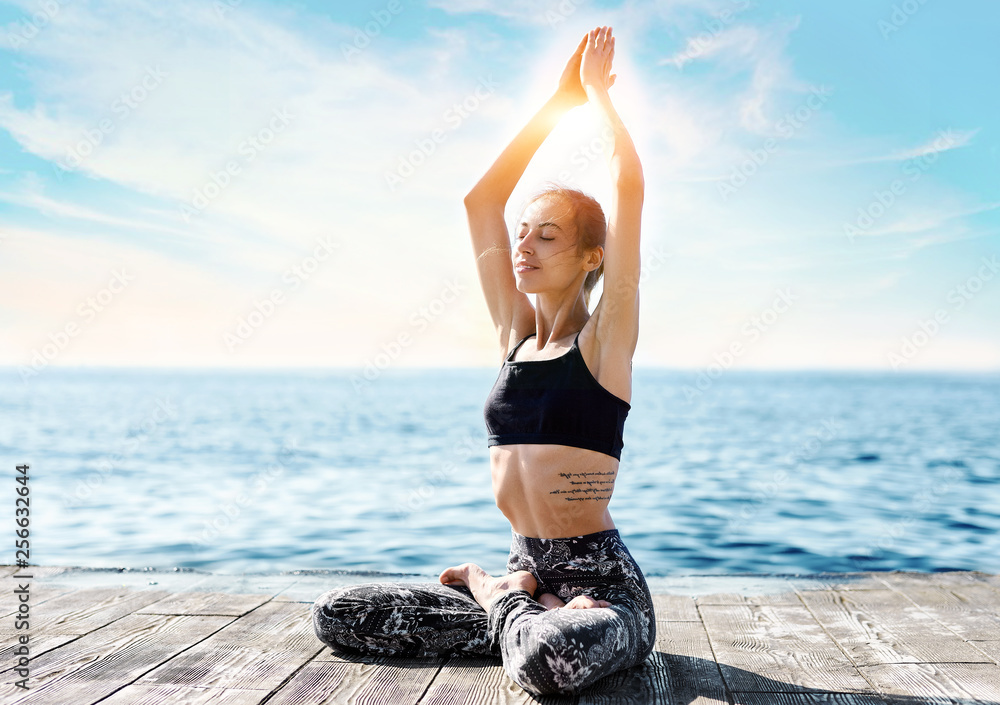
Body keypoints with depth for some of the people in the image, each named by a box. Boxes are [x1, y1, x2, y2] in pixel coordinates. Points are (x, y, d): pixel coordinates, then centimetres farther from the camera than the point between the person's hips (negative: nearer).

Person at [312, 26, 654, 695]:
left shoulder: (605, 340, -6)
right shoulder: (516, 334, 8)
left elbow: (629, 189, -14)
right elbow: (481, 200, 6)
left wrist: (599, 94, 1)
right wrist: (557, 101, 8)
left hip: (604, 584, -5)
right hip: (527, 572, 6)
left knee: (550, 658, -39)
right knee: (337, 614, -2)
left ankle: (490, 590, -4)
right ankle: (528, 614, 1)